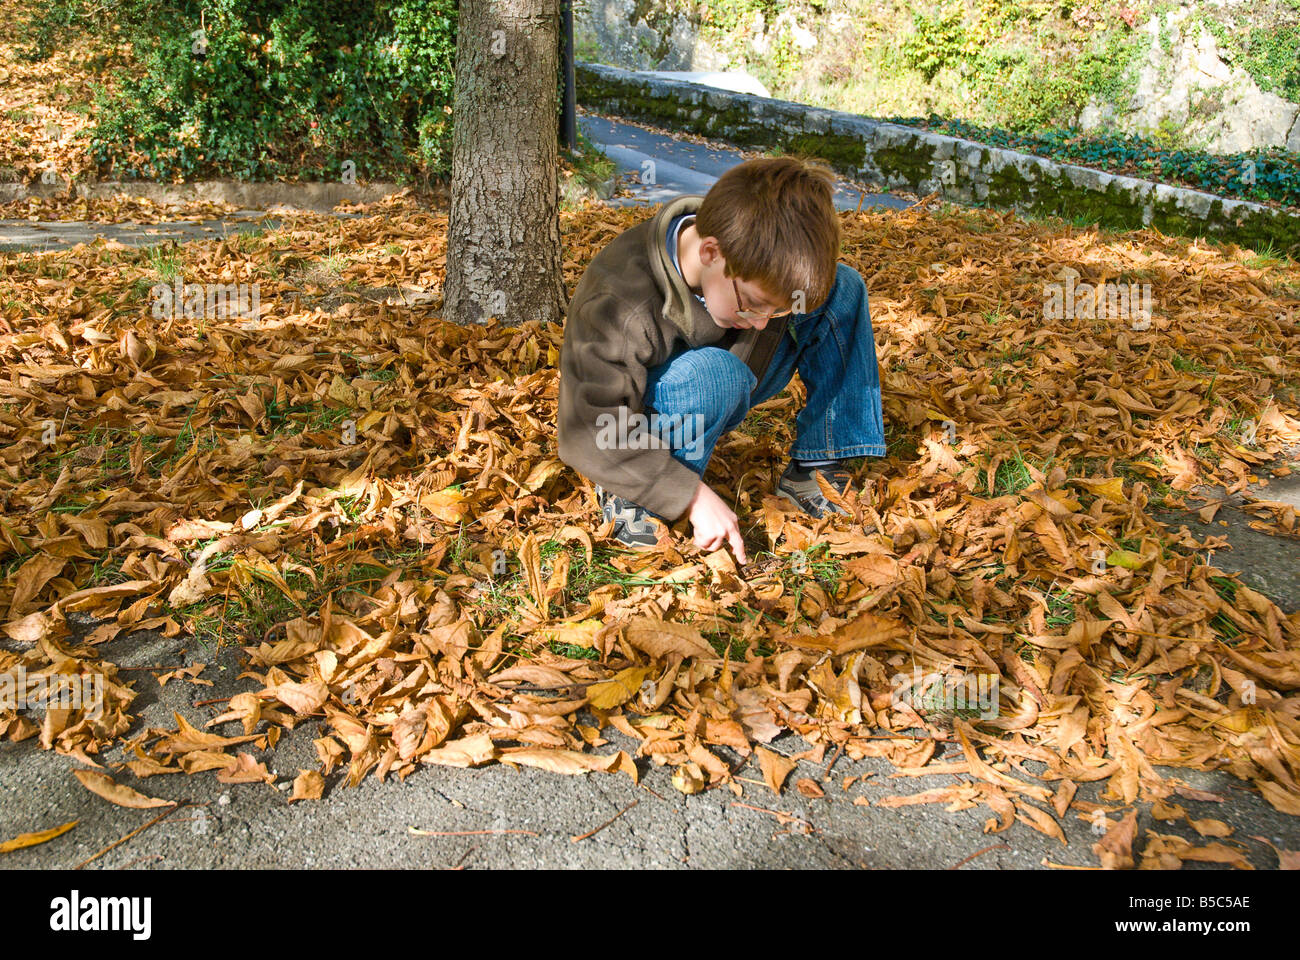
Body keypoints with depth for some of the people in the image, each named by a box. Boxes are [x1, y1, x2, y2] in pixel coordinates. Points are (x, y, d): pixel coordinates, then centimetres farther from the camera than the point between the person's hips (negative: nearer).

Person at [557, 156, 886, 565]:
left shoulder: (756, 258, -19)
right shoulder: (617, 307, -36)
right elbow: (589, 435, -34)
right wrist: (695, 496, -35)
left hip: (721, 395, 6)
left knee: (842, 286, -8)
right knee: (712, 374, -42)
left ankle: (815, 466, -5)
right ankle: (631, 496, -16)